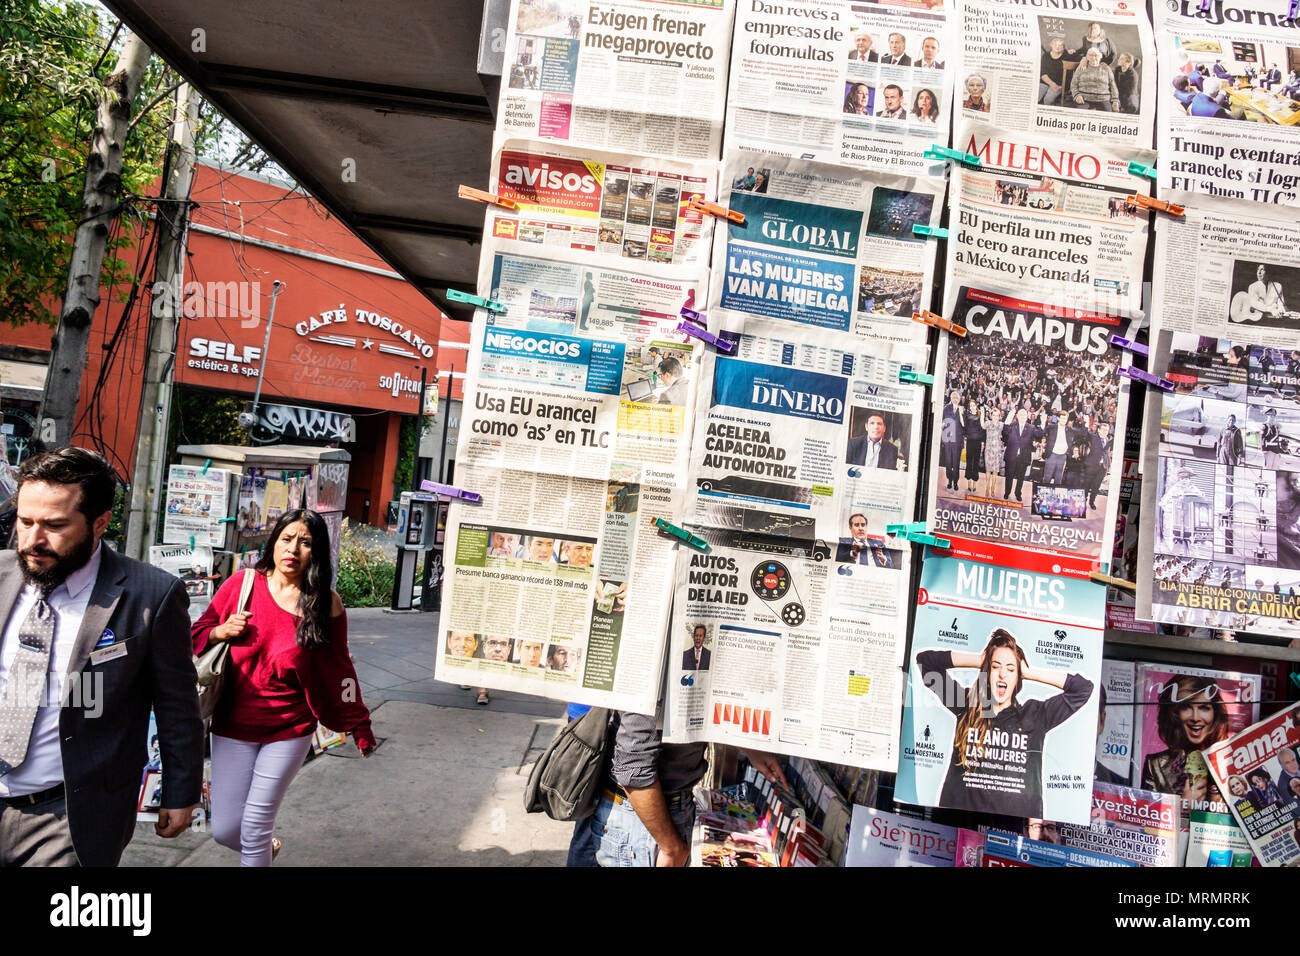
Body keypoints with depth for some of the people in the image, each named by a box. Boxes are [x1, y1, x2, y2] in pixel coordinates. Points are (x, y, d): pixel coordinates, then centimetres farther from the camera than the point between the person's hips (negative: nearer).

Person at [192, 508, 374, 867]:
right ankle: (265, 847, 40)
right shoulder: (242, 583, -4)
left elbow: (338, 669, 2)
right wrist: (220, 631, -14)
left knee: (255, 824, 0)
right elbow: (198, 634, 8)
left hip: (289, 730, -2)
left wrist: (358, 726, 7)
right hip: (233, 726, 2)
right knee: (224, 830, 6)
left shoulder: (326, 604, -6)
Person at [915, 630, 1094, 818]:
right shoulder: (966, 705, 12)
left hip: (1018, 814, 1)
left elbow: (1083, 687, 12)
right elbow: (925, 660, 14)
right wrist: (980, 660, 12)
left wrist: (1029, 672, 12)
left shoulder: (1035, 715, 12)